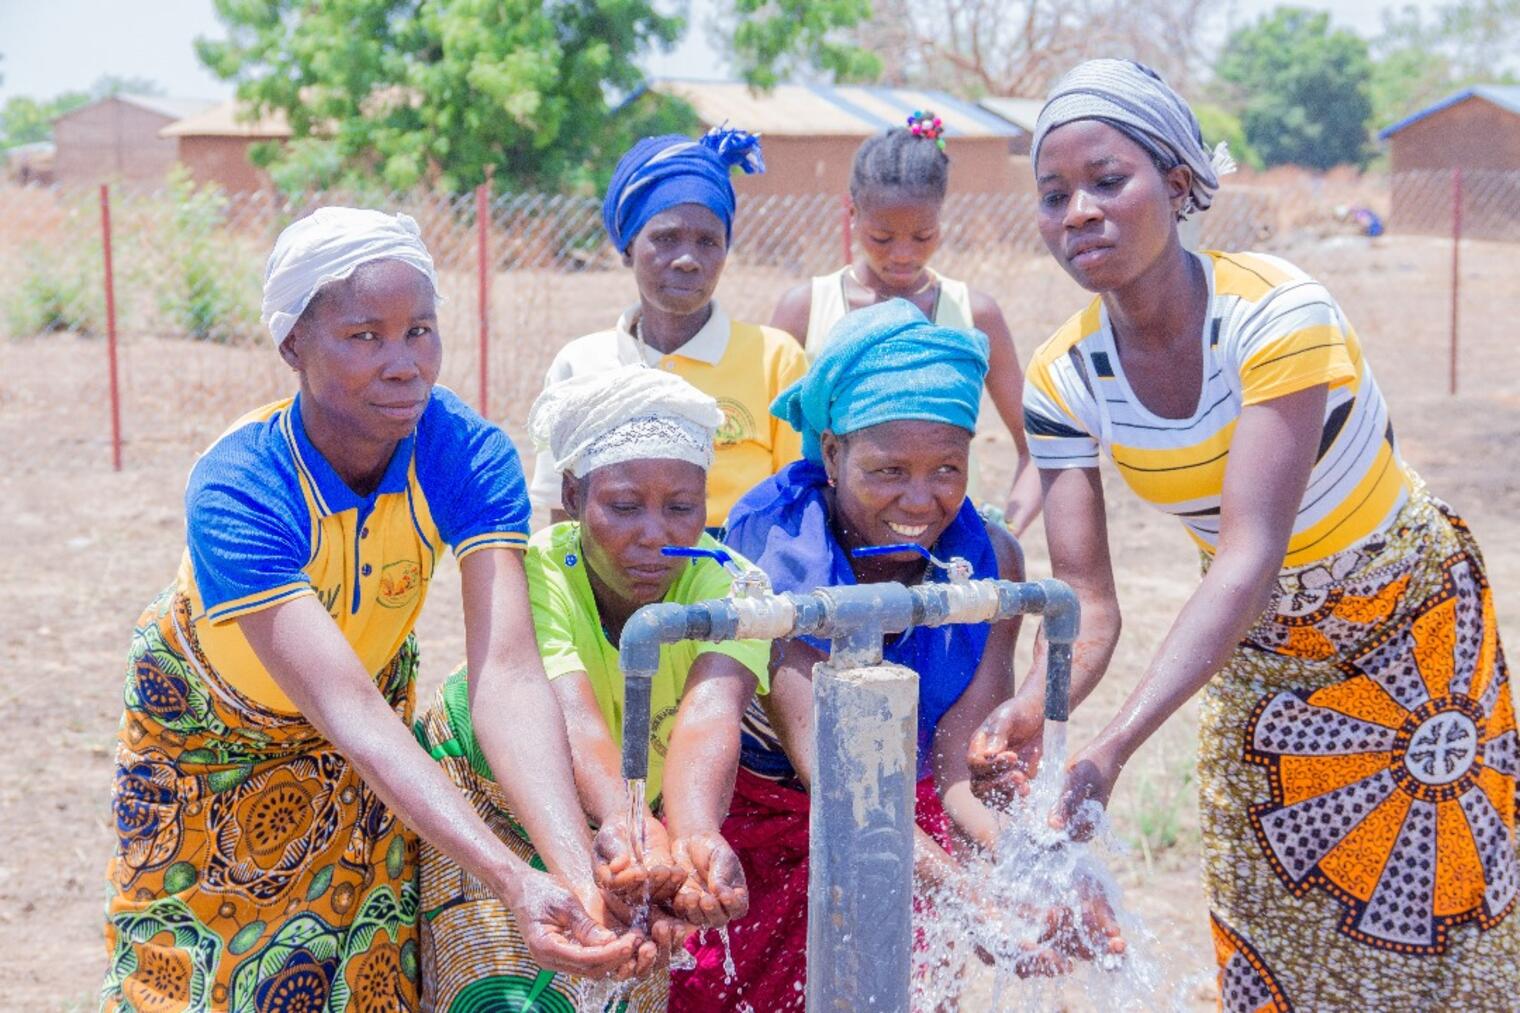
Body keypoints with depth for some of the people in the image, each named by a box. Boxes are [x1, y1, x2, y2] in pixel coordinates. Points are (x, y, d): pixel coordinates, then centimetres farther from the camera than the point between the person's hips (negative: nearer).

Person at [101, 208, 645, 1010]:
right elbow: (347, 712, -46)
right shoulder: (235, 491, -38)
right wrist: (512, 884, -58)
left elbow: (506, 673, -40)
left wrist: (577, 867, -55)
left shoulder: (469, 455, -29)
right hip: (211, 725, -2)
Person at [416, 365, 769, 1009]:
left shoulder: (729, 586, -25)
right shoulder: (533, 571, -29)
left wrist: (694, 835, -65)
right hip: (491, 804, -2)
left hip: (644, 801, 2)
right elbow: (569, 713, -46)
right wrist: (625, 823, -67)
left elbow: (710, 714, -44)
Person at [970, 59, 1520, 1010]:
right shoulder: (1064, 378, -16)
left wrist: (1119, 743, -49)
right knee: (1270, 932, 10)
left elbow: (1249, 558, -39)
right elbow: (1087, 603, -20)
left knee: (1429, 917, 5)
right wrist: (1035, 707, -42)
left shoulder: (1277, 311, -31)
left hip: (1411, 619, -4)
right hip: (1260, 652, 4)